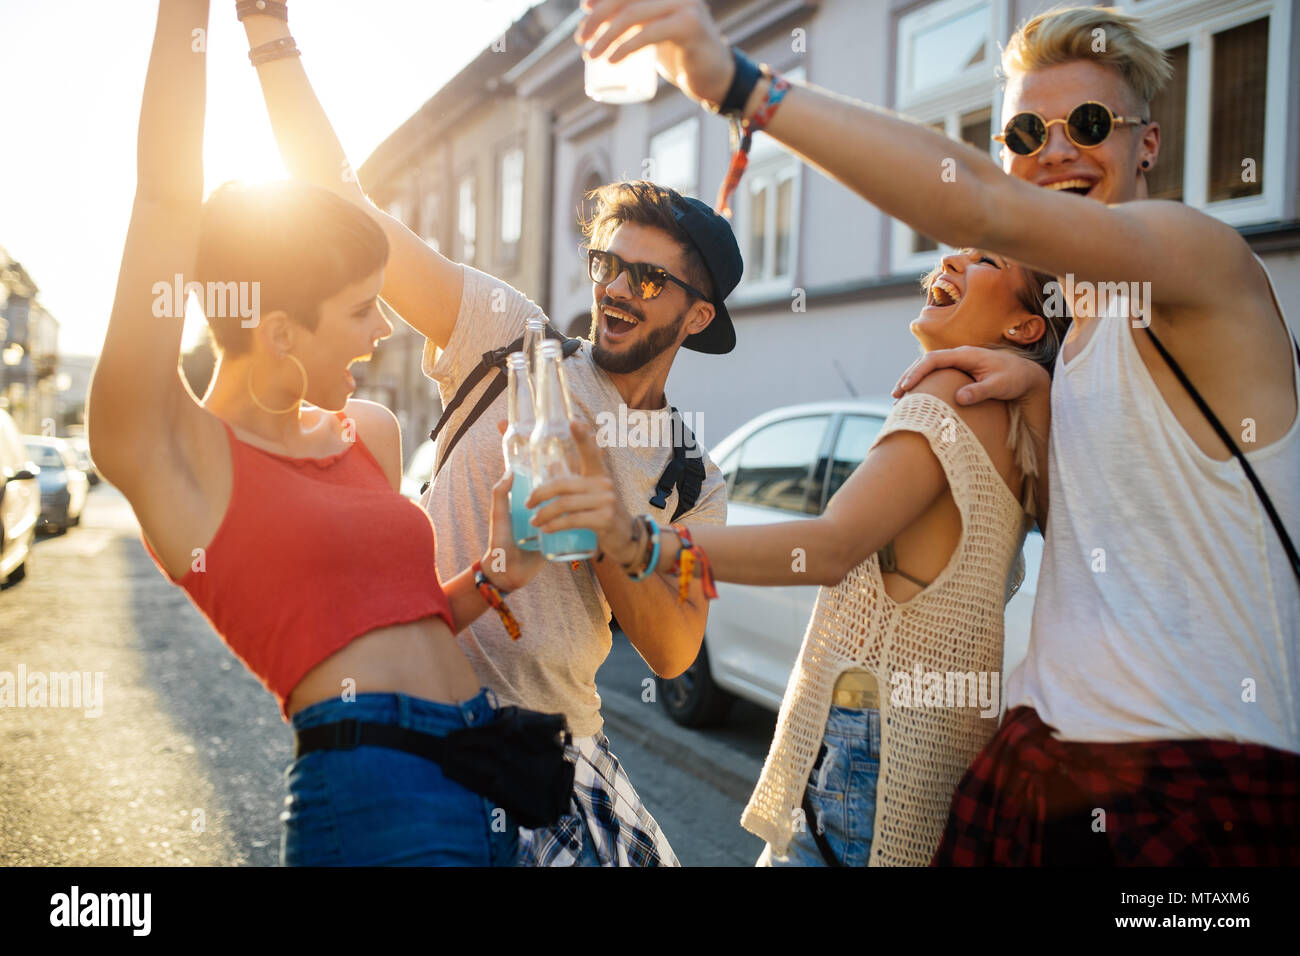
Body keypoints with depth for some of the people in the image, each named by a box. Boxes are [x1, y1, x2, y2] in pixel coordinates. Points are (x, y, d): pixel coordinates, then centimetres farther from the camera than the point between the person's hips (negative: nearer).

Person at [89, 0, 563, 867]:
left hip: (491, 786, 8)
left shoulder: (370, 432, 16)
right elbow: (169, 196, -13)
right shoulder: (168, 452, -5)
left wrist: (498, 575, 8)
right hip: (373, 797, -7)